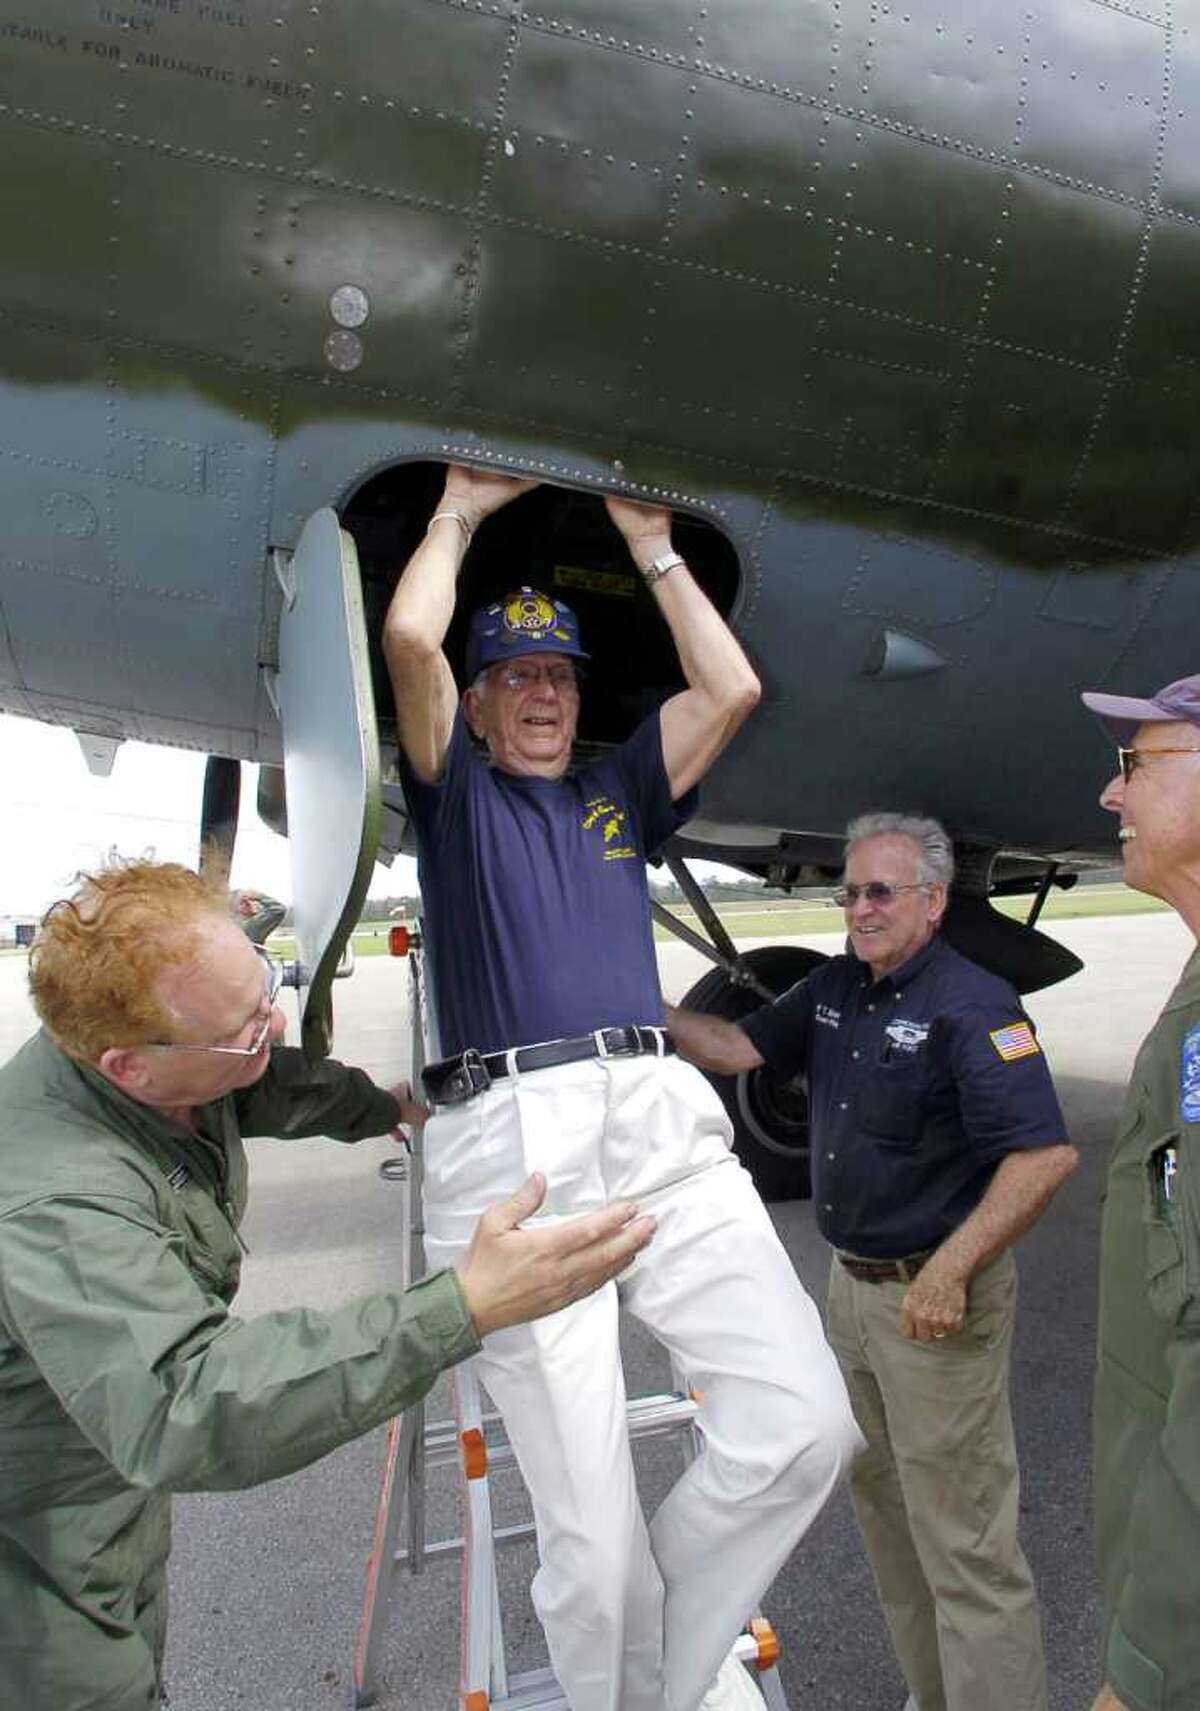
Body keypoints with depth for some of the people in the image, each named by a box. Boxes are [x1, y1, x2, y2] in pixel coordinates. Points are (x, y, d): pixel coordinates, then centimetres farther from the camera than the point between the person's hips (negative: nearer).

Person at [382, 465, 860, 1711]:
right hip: (509, 1141, -3)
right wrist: (462, 507, 18)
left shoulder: (619, 797, 26)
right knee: (590, 1532, -3)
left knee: (806, 1422, -9)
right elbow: (410, 638, 1)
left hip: (662, 1122, 4)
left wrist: (651, 545, 26)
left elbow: (731, 689, 17)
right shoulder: (454, 790, 17)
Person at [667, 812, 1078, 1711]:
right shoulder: (835, 987, 5)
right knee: (883, 1506, 22)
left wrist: (949, 1271, -26)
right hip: (852, 1283, 8)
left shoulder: (972, 1004, -19)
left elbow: (1046, 1152, -25)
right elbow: (737, 1047, 6)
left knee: (963, 1542, 2)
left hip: (936, 1299, -8)